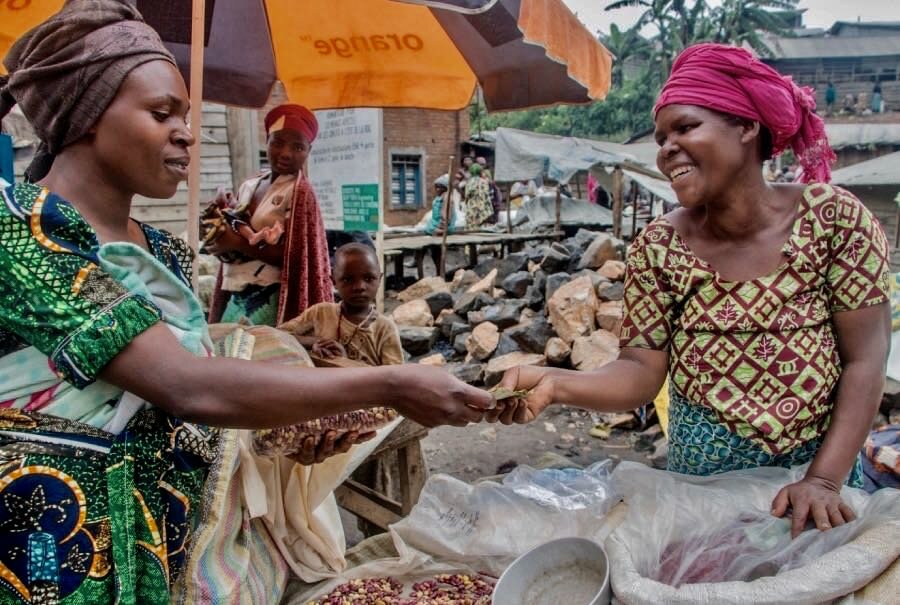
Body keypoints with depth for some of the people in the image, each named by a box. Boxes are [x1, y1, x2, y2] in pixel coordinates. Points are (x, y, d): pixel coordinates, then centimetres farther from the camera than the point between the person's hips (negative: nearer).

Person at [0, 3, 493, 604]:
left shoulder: (167, 252, 4)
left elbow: (171, 407, 7)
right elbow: (187, 388, -30)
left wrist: (293, 428, -9)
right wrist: (390, 385, -28)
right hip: (54, 554, -7)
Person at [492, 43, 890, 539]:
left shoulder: (834, 217, -12)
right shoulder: (660, 246, -10)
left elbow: (865, 362, -12)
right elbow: (642, 371, -12)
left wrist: (825, 479, -19)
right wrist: (555, 383, -30)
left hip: (822, 466, 0)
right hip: (705, 474, 0)